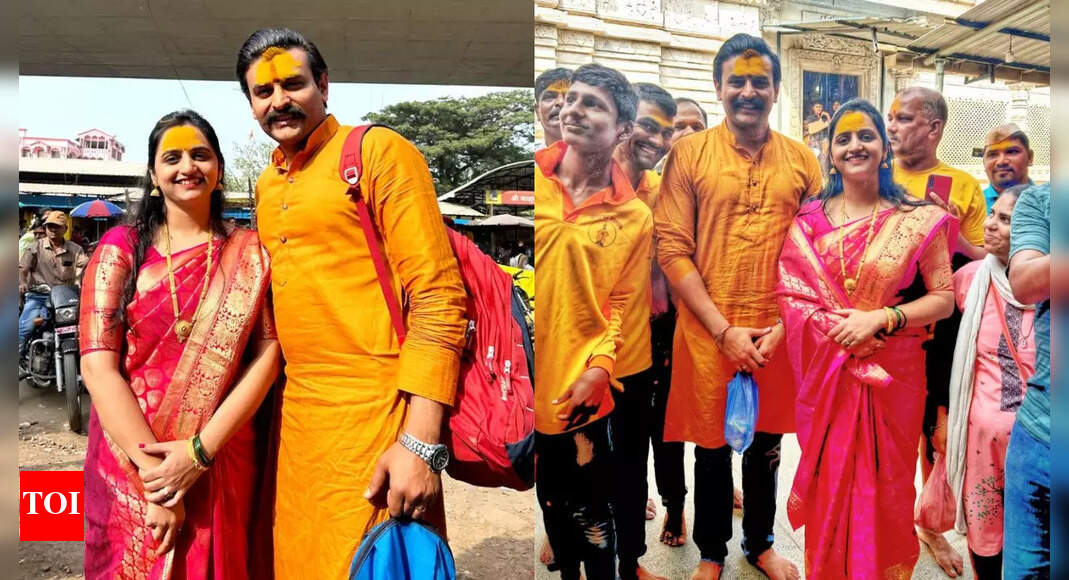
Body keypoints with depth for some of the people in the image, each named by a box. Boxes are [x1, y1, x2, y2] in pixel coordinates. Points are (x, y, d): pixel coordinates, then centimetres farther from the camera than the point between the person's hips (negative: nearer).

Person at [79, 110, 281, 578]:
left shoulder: (249, 254, 2)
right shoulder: (121, 248, -1)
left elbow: (267, 355, -7)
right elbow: (98, 367, -8)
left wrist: (200, 450, -16)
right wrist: (155, 472, -15)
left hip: (222, 463, 1)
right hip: (130, 460, 0)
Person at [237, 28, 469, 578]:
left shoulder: (379, 152, -7)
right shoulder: (266, 185, 15)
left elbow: (439, 296, -14)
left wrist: (420, 443, -20)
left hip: (374, 412, -7)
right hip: (297, 414, 7)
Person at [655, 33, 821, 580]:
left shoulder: (801, 159, 4)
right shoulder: (688, 153, -3)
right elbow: (671, 248, -9)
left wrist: (785, 325, -7)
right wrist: (724, 330, -13)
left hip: (779, 332, 2)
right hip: (709, 333, -2)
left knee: (766, 445, 17)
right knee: (712, 448, 12)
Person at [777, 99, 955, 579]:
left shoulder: (918, 221, -2)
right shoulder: (808, 222, 3)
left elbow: (944, 297, -4)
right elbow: (790, 292, -2)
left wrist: (880, 318, -18)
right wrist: (834, 328, -18)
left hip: (893, 374, -1)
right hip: (826, 372, 1)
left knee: (884, 482, 8)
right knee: (829, 478, 9)